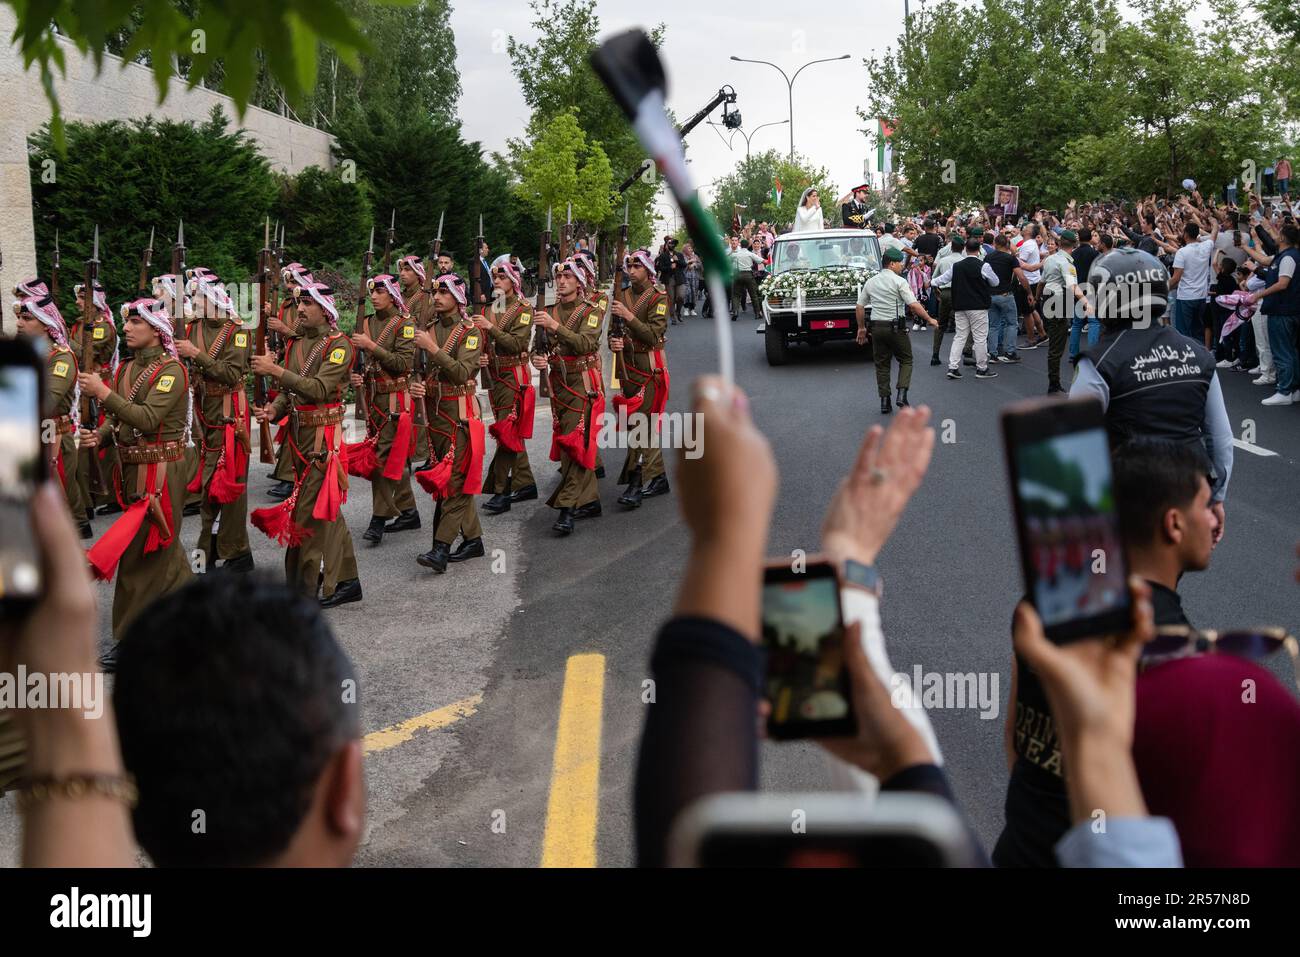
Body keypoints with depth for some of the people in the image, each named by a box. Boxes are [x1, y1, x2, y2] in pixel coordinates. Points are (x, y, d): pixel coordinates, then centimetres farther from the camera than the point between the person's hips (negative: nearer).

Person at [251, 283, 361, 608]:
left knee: (309, 514, -8)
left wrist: (276, 370, -25)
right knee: (327, 512, 15)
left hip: (323, 437, -8)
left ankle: (303, 591, -2)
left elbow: (319, 389, -23)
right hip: (299, 435, 8)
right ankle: (347, 582, 26)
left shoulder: (339, 345, -11)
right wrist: (273, 410, -4)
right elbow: (289, 392, 16)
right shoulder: (296, 344, 12)